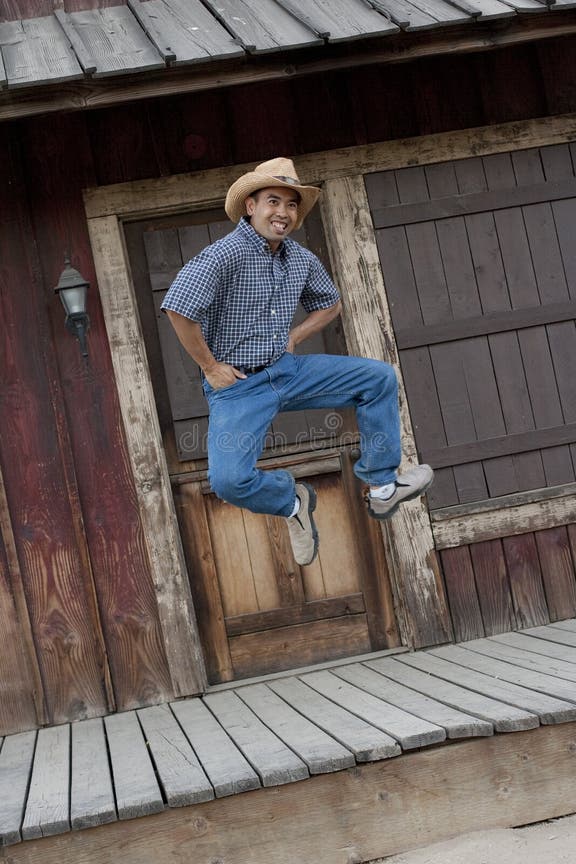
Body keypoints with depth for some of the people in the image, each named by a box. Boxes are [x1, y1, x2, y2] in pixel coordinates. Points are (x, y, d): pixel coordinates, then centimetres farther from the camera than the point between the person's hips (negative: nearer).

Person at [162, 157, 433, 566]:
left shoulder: (301, 259, 5)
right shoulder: (227, 253, -18)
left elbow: (330, 303, 23)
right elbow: (178, 308, -26)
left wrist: (295, 336, 6)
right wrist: (211, 367, -17)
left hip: (288, 370, 6)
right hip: (237, 385, -6)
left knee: (379, 377, -2)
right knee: (228, 480, -26)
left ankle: (382, 486, 6)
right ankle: (290, 499, 9)